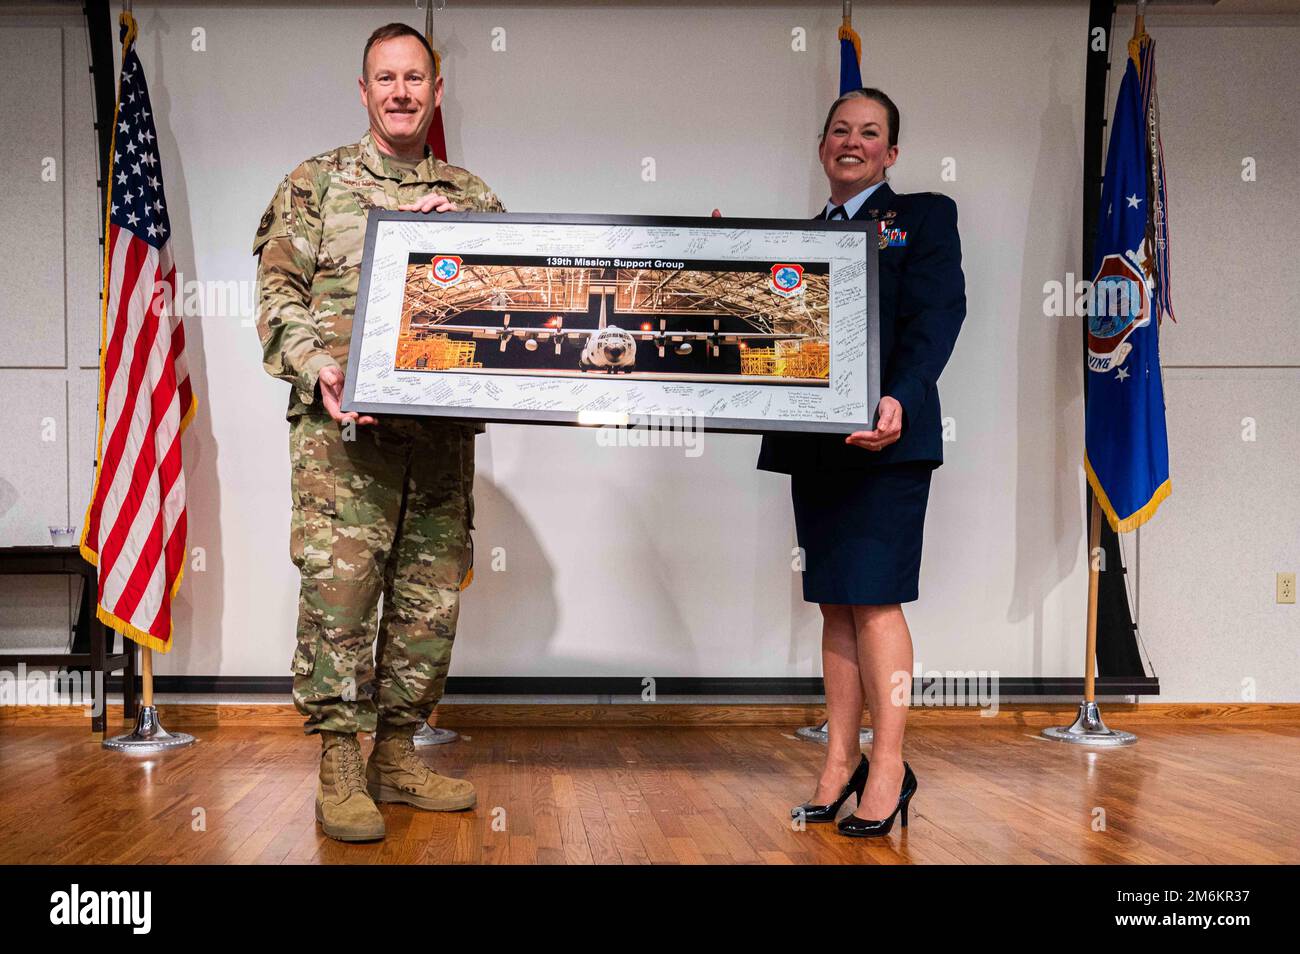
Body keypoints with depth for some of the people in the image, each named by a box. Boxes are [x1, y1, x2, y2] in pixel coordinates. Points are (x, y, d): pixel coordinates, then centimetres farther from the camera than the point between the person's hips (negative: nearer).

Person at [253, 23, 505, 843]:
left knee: (431, 593, 6)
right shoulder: (315, 184, 9)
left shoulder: (471, 195, 17)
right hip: (344, 424, -3)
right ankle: (341, 769, 2)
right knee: (338, 588, -8)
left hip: (443, 426, 4)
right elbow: (278, 295, 2)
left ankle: (399, 757, 19)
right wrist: (320, 369, -15)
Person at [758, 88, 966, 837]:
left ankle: (890, 767, 3)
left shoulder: (924, 216, 5)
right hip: (812, 439, 6)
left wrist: (899, 399, -25)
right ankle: (841, 761, 14)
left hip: (885, 437, -5)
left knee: (874, 599, -7)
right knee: (834, 604, 7)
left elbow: (937, 316, -9)